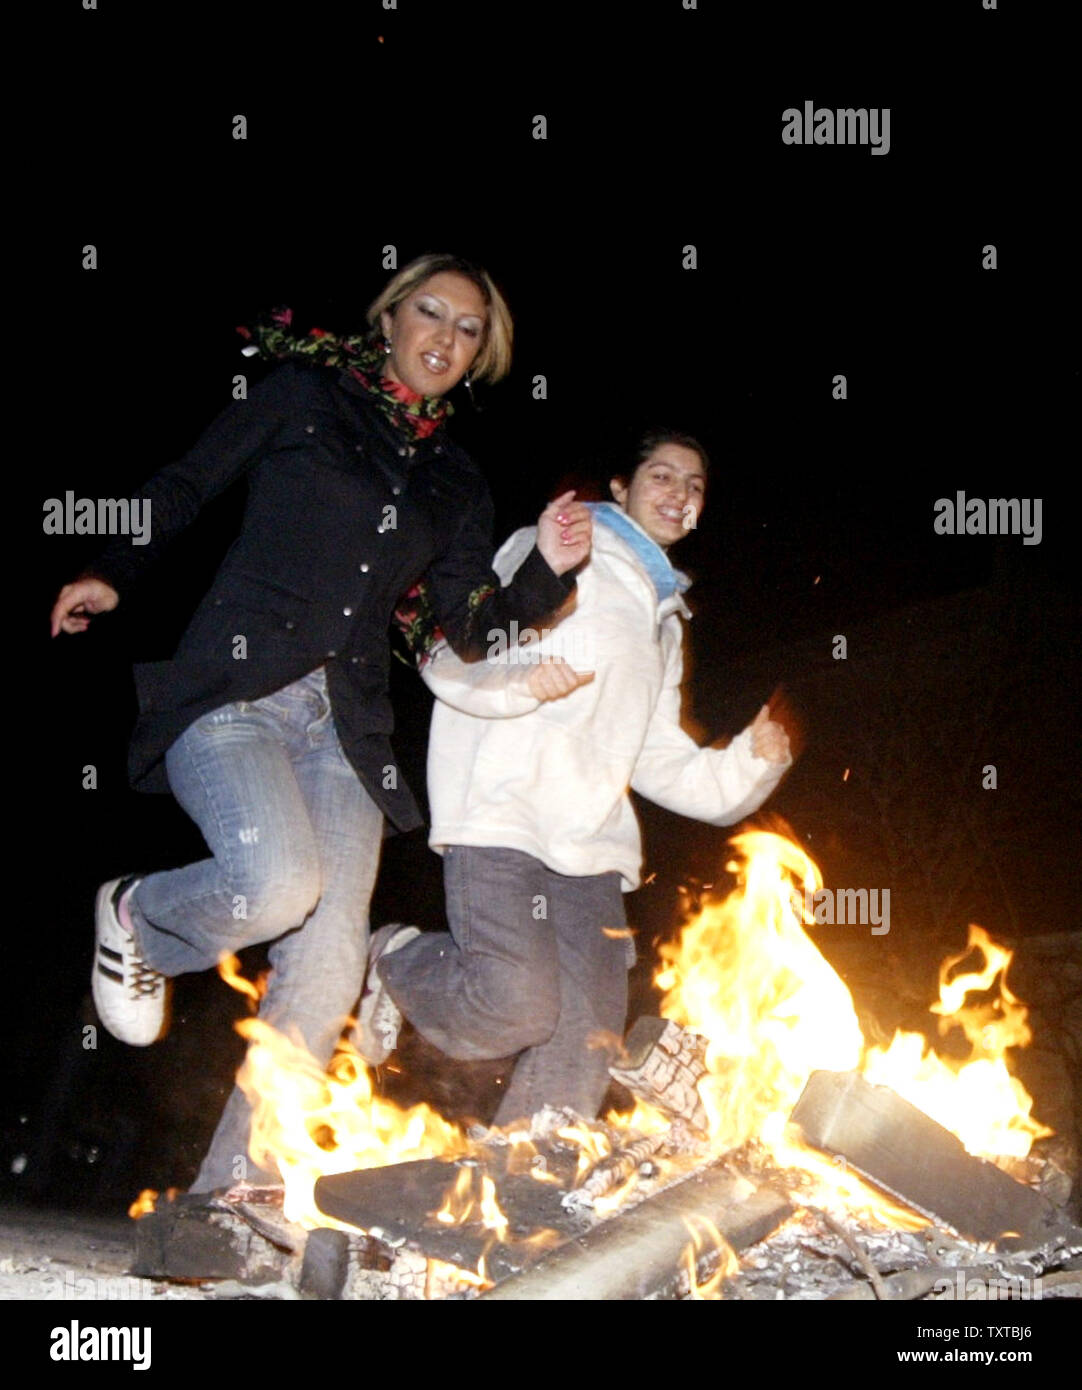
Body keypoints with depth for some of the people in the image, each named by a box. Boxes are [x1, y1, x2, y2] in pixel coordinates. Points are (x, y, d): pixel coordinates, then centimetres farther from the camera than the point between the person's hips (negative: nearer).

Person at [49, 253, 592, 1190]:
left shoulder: (458, 486, 19)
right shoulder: (306, 395, 9)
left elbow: (474, 629, 11)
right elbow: (186, 488, 11)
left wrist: (547, 571, -6)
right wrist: (113, 574, -1)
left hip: (346, 727, 5)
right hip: (235, 692, -4)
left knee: (326, 973, -5)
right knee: (279, 881, -30)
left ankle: (231, 1198, 7)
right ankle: (137, 918, 5)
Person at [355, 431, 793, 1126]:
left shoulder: (664, 620, 30)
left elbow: (659, 760, 26)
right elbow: (452, 656, 0)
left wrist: (748, 763, 8)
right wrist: (521, 679, -21)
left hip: (590, 842, 7)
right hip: (502, 816, -7)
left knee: (584, 1051, -4)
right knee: (519, 1006, -21)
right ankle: (399, 961, 6)